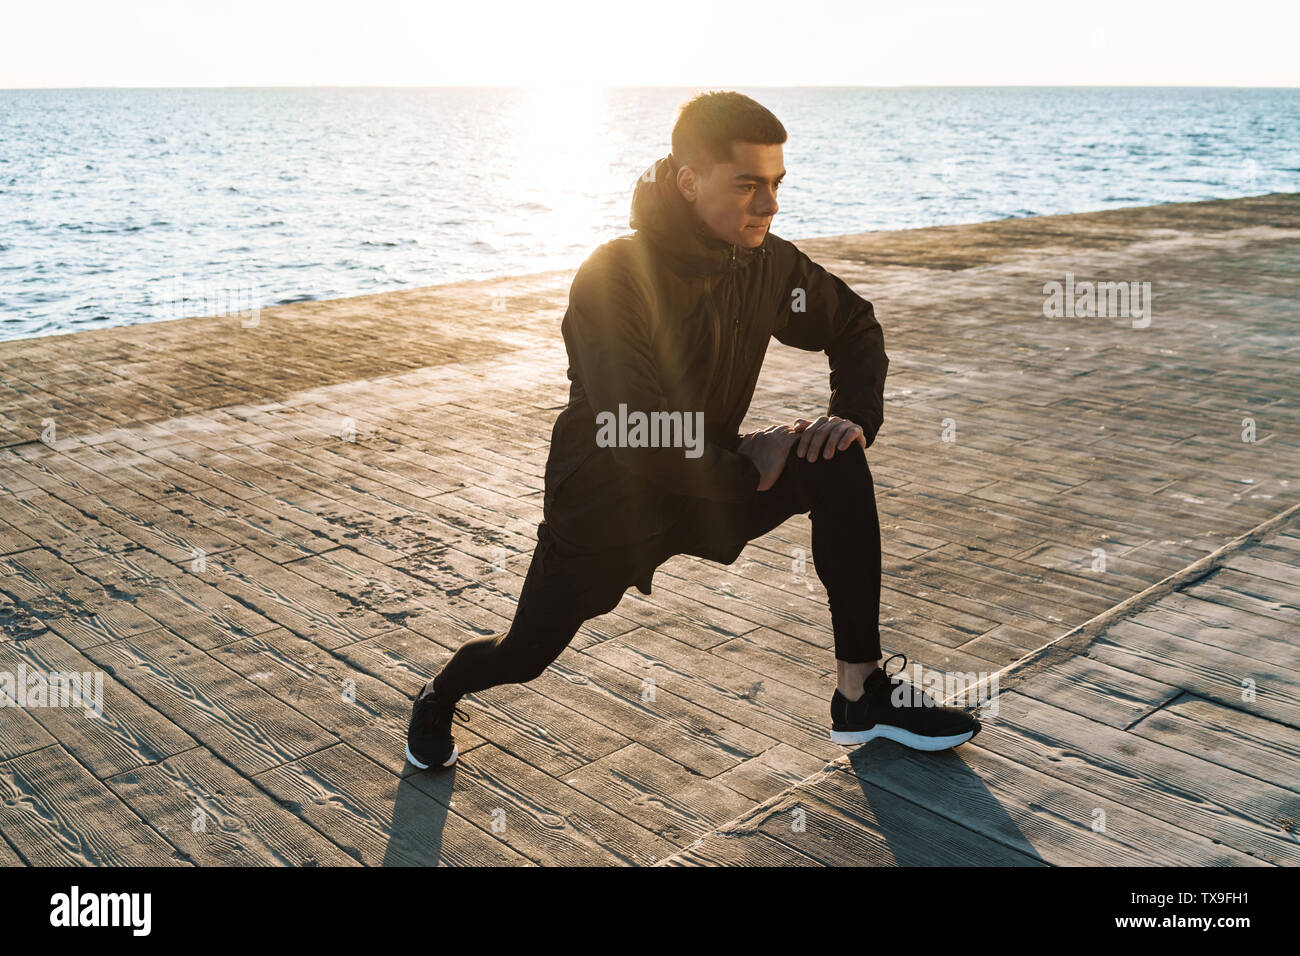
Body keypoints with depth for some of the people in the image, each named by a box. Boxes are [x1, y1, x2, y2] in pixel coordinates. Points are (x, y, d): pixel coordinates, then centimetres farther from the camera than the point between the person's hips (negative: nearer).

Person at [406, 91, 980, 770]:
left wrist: (856, 412, -8)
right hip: (606, 508, -4)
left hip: (713, 480, 5)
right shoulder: (612, 280, -28)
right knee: (524, 657, 3)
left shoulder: (767, 262, -9)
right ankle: (439, 697, 43)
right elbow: (639, 440, -33)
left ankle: (861, 693, -9)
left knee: (838, 468, -18)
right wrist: (749, 467, -21)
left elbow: (853, 324, 10)